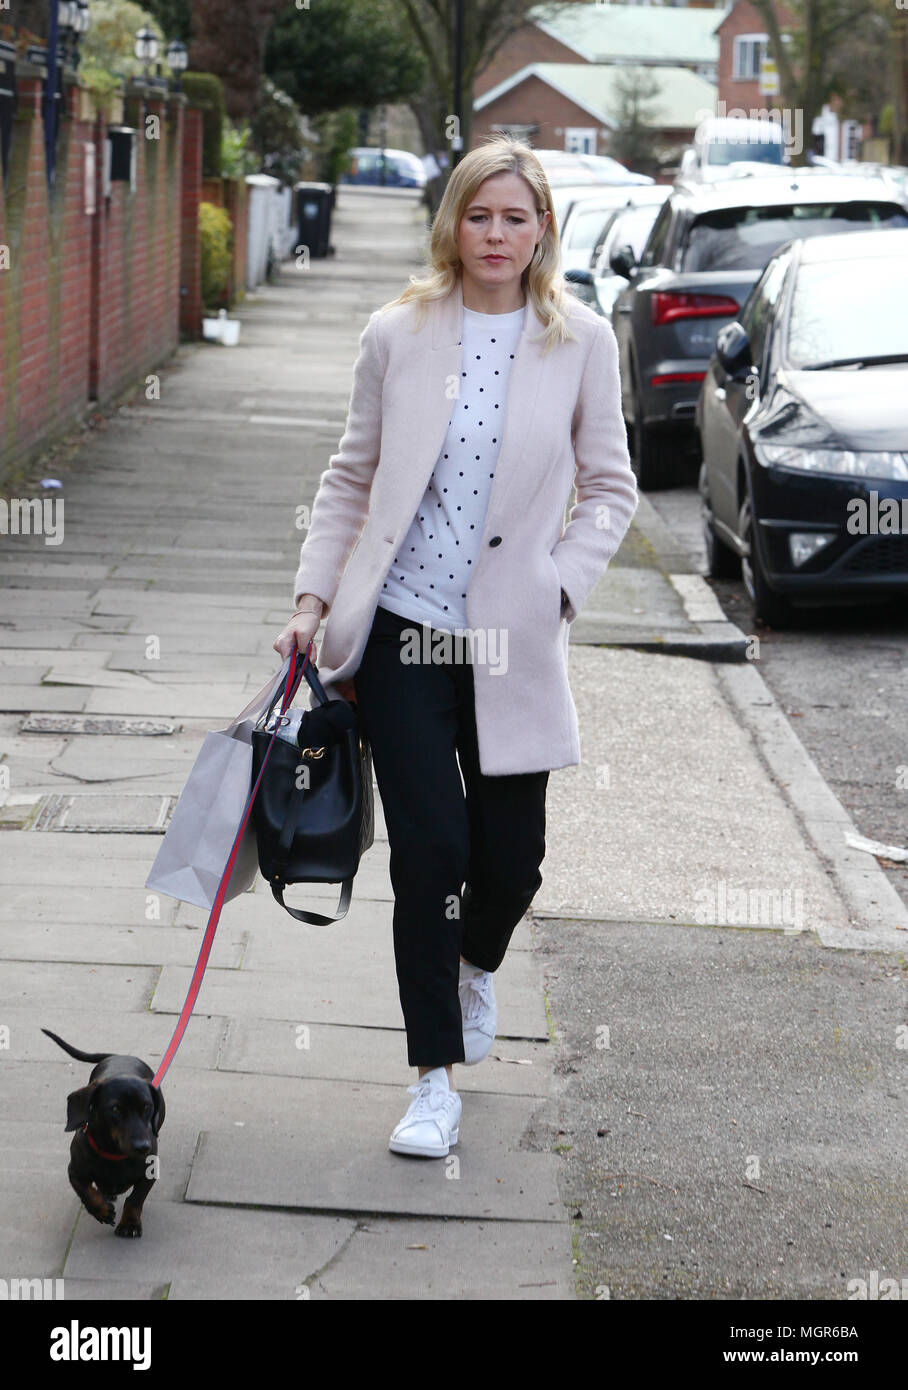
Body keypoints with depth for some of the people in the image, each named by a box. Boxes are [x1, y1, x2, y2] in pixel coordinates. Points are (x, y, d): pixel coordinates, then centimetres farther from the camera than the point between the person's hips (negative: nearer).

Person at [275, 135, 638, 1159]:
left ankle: (476, 967, 43)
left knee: (511, 858, 6)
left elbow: (610, 487, 8)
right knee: (429, 853, -5)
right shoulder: (398, 334, 1)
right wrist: (314, 595, 3)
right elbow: (352, 477, 9)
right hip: (402, 629, -1)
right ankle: (436, 1082, 7)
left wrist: (562, 583, -4)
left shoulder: (581, 342, 1)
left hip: (511, 642, 1)